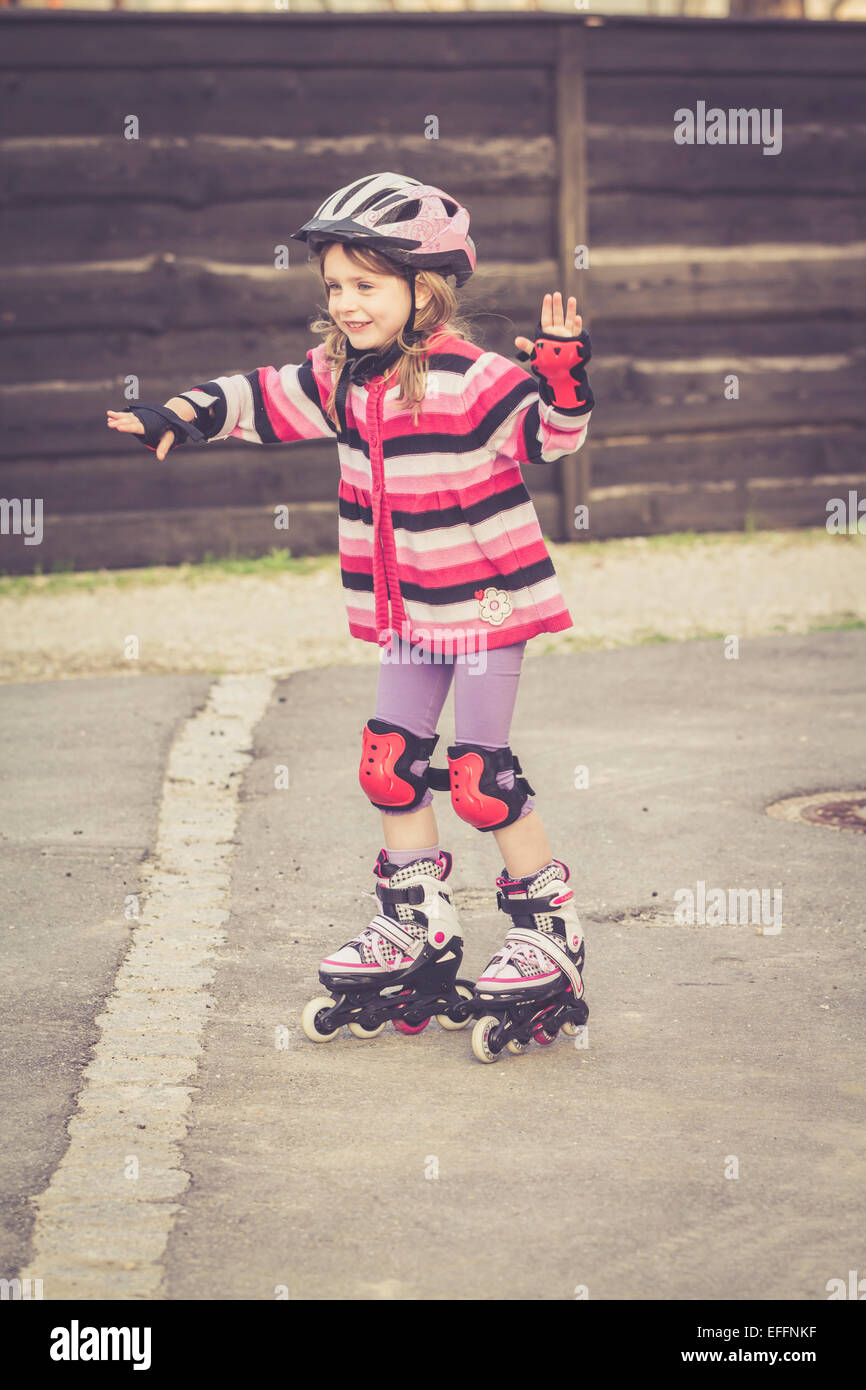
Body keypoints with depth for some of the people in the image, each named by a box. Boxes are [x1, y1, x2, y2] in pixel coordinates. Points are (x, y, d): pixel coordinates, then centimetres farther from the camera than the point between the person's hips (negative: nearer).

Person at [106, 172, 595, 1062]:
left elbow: (549, 438, -19)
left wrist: (563, 379, -37)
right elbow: (263, 400, 15)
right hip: (408, 612, 7)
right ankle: (414, 929, 24)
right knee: (389, 763, 9)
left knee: (478, 777, -8)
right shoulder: (342, 377, 4)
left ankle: (548, 931, 6)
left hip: (486, 599, -7)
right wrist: (184, 414, 3)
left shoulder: (471, 379, -17)